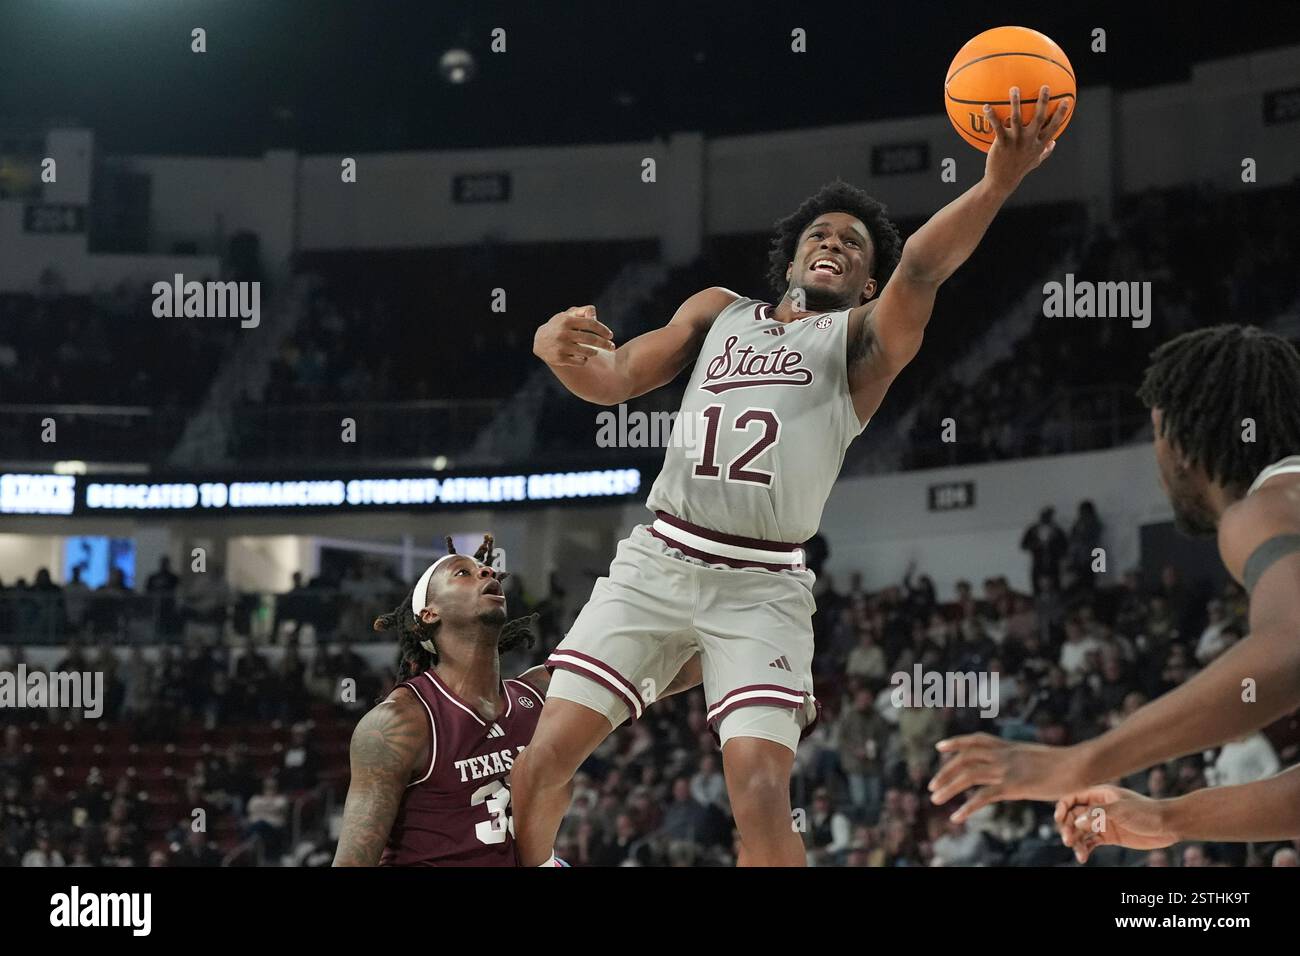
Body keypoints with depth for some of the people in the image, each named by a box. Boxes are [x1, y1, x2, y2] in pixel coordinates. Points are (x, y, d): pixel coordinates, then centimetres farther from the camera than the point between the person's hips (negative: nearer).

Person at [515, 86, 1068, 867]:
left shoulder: (865, 339, 6)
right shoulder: (719, 311, 18)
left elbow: (922, 268, -13)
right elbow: (615, 379, 11)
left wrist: (996, 184, -34)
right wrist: (563, 351, -15)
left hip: (764, 586, -3)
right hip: (658, 559, 3)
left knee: (762, 792, -16)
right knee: (547, 753, -5)